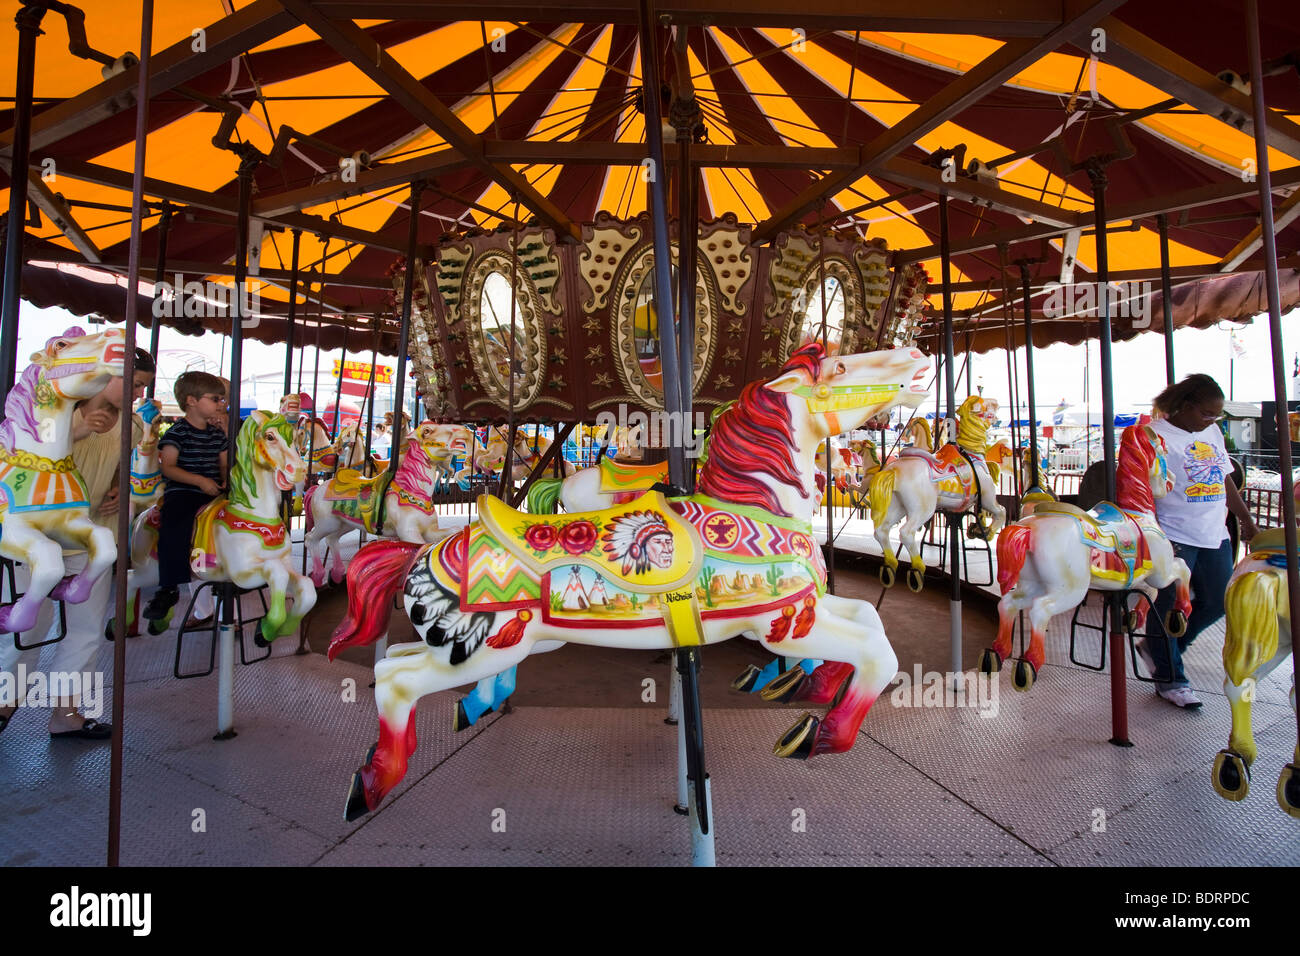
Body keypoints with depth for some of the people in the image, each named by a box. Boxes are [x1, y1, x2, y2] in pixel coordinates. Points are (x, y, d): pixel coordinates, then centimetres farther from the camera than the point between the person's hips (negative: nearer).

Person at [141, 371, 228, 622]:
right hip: (181, 491, -6)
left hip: (212, 493, 6)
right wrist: (200, 480, -20)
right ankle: (168, 589, -20)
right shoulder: (178, 432, -3)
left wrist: (227, 481, -2)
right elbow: (168, 467, -10)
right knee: (175, 527, -28)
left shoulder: (218, 434, 15)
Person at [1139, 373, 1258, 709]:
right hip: (1173, 540, -8)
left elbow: (1225, 480, 20)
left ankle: (1157, 648, 31)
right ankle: (1170, 679, 17)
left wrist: (1247, 521, 21)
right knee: (1170, 609, 1)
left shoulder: (1212, 432, 12)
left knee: (1217, 603, 12)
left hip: (1215, 537, 8)